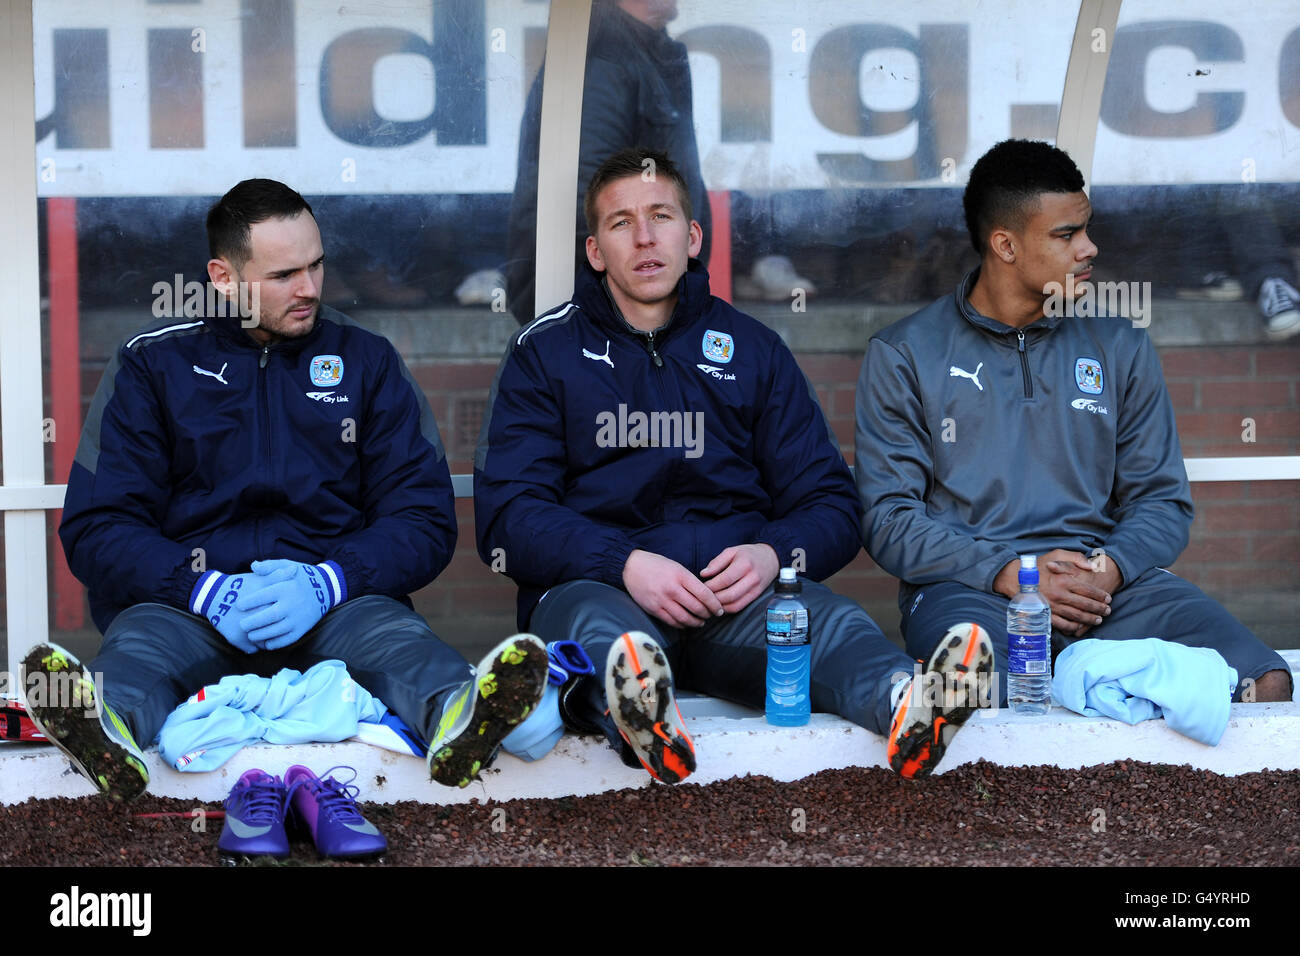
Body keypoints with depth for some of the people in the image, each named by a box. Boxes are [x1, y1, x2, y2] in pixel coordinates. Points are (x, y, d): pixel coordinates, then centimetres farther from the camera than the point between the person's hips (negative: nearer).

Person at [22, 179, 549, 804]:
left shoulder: (365, 361, 16)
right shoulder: (151, 364, 12)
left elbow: (424, 519, 9)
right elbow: (97, 527, 4)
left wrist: (327, 581, -13)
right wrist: (208, 590, -16)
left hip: (335, 606, 0)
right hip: (186, 600, 0)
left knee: (394, 636, -34)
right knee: (139, 643, -35)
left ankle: (456, 715, -68)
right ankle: (105, 727, -69)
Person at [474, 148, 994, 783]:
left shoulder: (753, 349, 21)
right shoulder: (546, 352, 15)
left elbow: (829, 504, 17)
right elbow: (507, 514, 2)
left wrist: (772, 554, -9)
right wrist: (626, 564, -16)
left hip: (735, 596, 2)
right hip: (600, 586, -1)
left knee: (828, 619, -33)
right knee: (585, 619, -39)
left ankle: (906, 707, -66)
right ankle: (635, 711, -73)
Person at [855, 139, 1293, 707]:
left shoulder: (1121, 349, 19)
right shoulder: (902, 356, 9)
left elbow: (1163, 501, 16)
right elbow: (887, 517, 2)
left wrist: (1109, 568, -8)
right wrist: (1009, 573, -13)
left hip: (1108, 580, 4)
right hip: (967, 585, -4)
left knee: (1266, 683, -23)